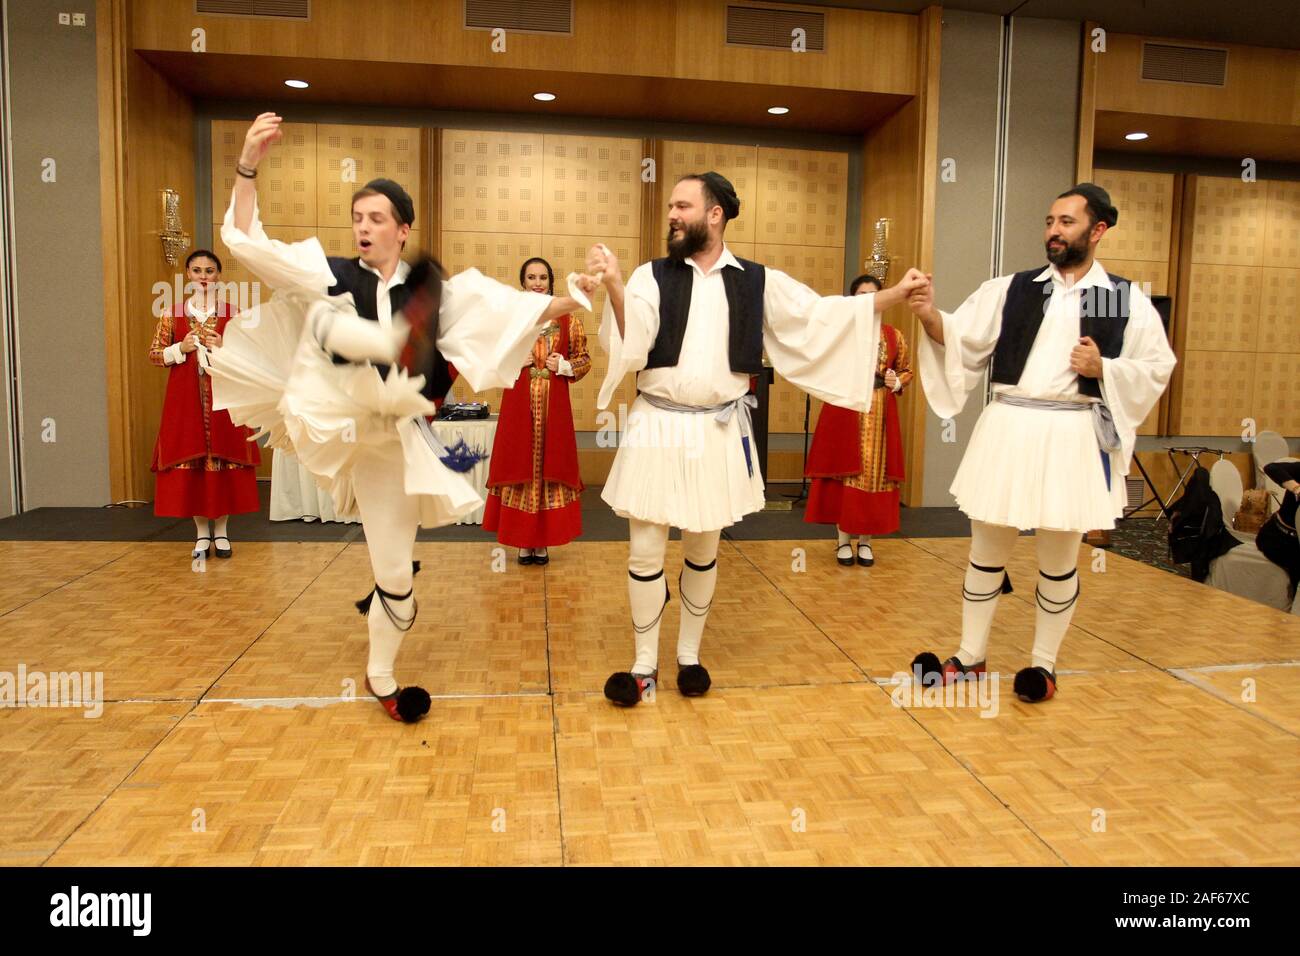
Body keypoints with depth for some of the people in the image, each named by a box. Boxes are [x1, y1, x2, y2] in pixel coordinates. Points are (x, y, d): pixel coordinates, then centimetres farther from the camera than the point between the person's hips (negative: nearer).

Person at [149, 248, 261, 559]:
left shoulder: (232, 313, 3)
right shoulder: (172, 313, 5)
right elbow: (154, 353, 8)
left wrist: (224, 348, -12)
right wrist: (180, 348, -9)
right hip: (186, 396, 1)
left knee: (223, 458, 2)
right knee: (190, 459, 2)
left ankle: (221, 531, 16)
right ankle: (202, 532, 15)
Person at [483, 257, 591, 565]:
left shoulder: (567, 319, 5)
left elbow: (584, 359, 11)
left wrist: (565, 366, -7)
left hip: (554, 405, 0)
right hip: (518, 404, 0)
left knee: (551, 465, 2)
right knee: (519, 465, 2)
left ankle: (543, 541, 13)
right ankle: (523, 542, 12)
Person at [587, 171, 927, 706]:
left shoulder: (759, 282, 3)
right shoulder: (652, 276, -2)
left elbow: (821, 317, 4)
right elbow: (629, 344, -14)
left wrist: (895, 294, -2)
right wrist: (613, 287, -32)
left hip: (719, 431, 1)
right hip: (658, 428, -1)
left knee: (703, 549, 14)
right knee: (644, 551, 2)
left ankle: (689, 656, 32)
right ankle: (645, 665, 20)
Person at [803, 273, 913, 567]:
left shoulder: (894, 336, 8)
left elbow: (907, 371, 16)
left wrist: (897, 383, -4)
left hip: (880, 416, 2)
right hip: (844, 412, -2)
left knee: (874, 475, 3)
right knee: (845, 473, 0)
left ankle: (865, 541, 15)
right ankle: (843, 540, 11)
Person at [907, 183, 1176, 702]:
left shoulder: (1128, 301, 3)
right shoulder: (1010, 289, 6)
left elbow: (1156, 370, 6)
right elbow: (963, 342, 1)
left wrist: (1104, 368, -11)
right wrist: (932, 317, -18)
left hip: (1074, 438, -1)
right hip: (1006, 430, 2)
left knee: (1059, 558, 9)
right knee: (987, 547, 9)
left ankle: (1044, 663, 27)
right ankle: (970, 658, 23)